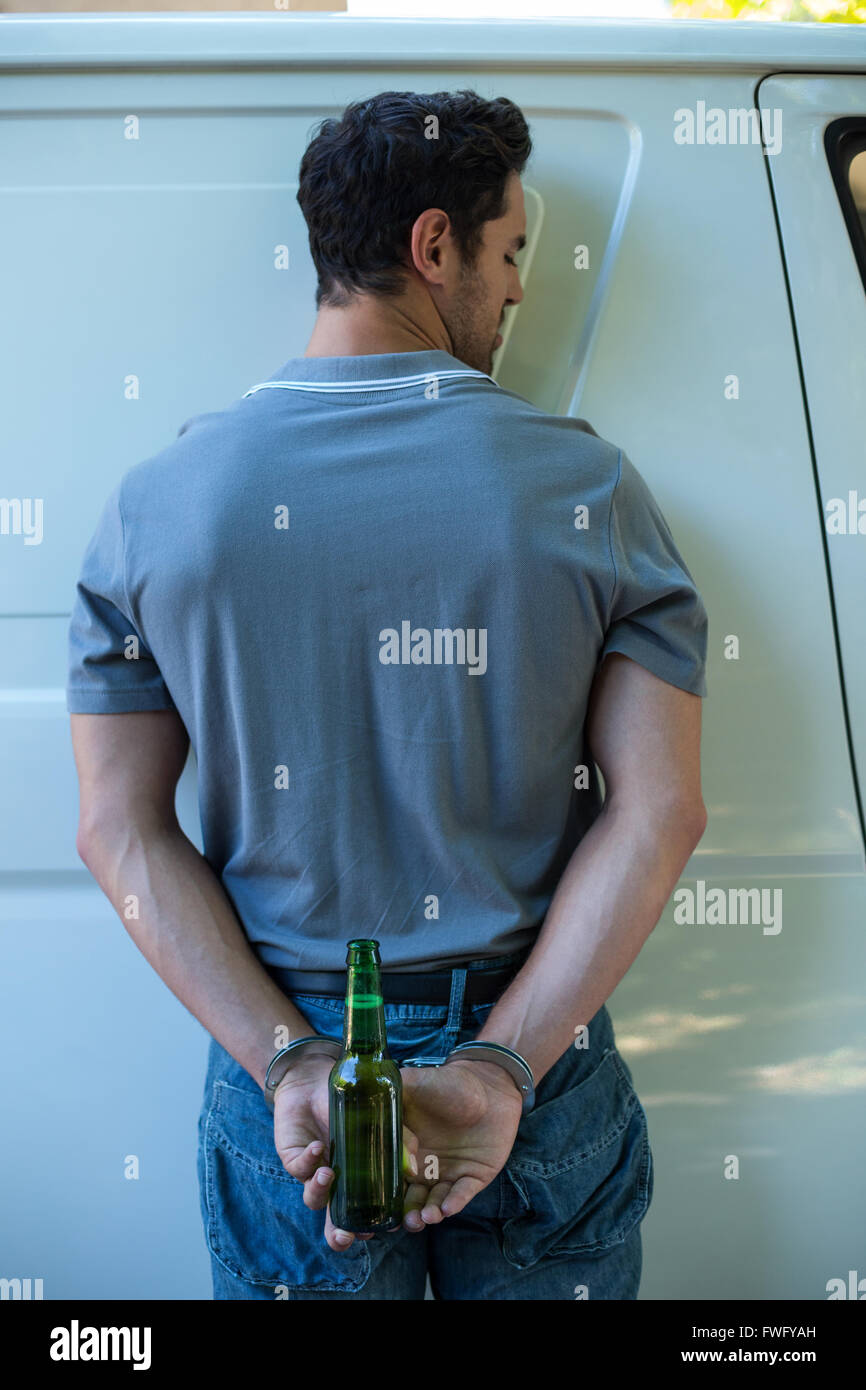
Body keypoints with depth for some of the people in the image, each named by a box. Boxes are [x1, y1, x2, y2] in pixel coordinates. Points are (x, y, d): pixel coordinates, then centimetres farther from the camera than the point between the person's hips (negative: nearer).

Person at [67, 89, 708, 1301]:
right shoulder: (589, 486, -8)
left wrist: (292, 1064, -11)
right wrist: (501, 1066, -15)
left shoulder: (154, 501, -4)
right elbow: (660, 811, -14)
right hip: (536, 1050, 0)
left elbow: (120, 827, -7)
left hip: (280, 1055, 1)